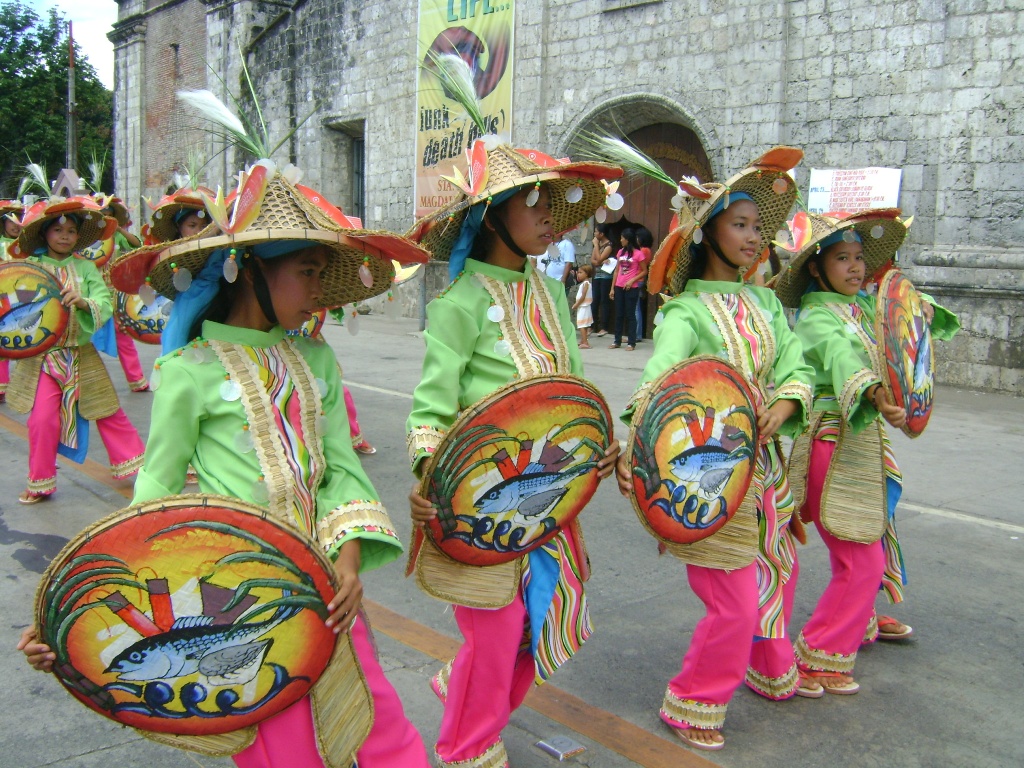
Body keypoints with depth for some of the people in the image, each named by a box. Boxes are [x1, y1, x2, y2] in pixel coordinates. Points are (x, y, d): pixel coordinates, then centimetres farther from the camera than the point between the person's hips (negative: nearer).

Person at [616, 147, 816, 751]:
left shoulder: (765, 303, 7)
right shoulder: (686, 311, -14)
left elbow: (796, 367, 0)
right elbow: (657, 381, -30)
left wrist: (783, 406, -21)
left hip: (766, 463, 7)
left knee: (779, 574, 23)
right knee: (736, 603, -5)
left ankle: (772, 672, 50)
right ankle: (692, 706, 19)